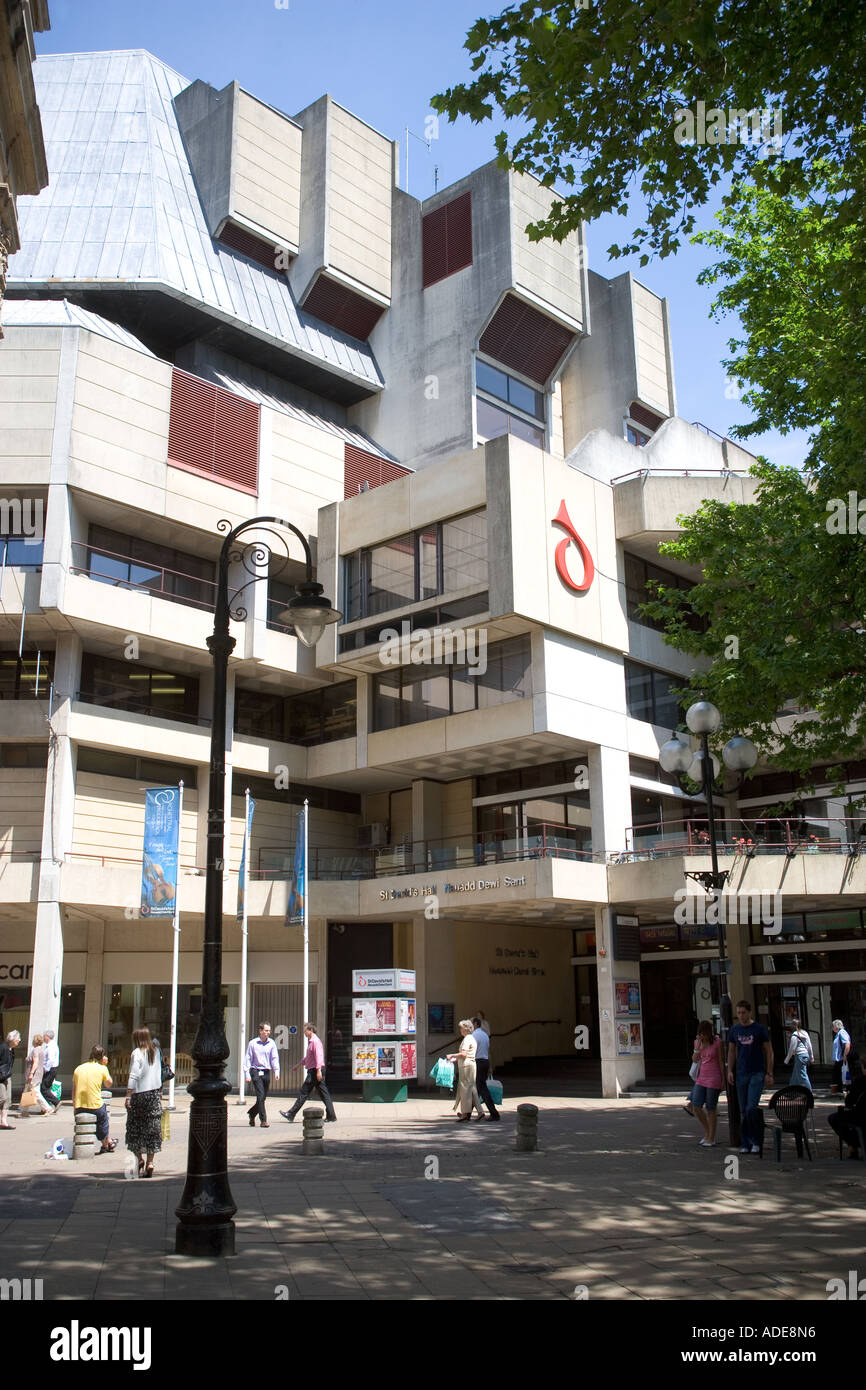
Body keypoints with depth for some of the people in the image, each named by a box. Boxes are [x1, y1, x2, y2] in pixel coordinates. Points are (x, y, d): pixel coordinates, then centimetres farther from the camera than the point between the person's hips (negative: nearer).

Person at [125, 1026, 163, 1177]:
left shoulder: (137, 1053, -10)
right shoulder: (156, 1052, 7)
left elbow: (134, 1076, -15)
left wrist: (128, 1096, -13)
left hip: (140, 1093, -5)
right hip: (155, 1092, 5)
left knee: (135, 1127, 10)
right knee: (152, 1128, 5)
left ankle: (139, 1158, 7)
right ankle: (150, 1162, 3)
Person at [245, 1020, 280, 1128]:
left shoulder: (271, 1043, 3)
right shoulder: (253, 1043, -4)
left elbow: (275, 1058, 2)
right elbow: (248, 1059, -1)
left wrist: (276, 1072, -9)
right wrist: (247, 1074, -7)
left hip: (266, 1072, 4)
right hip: (256, 1072, -4)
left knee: (263, 1097, 10)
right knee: (260, 1096, -11)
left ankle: (252, 1113, 35)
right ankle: (263, 1120, -6)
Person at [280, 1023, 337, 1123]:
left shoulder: (315, 1041, -12)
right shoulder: (310, 1041, 19)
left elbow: (318, 1056, -22)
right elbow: (308, 1057, 33)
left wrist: (318, 1071, -28)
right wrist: (298, 1065, 39)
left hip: (314, 1071, -10)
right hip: (313, 1070, 10)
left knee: (303, 1093, -3)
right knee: (324, 1093, 6)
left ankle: (291, 1114, 3)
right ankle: (331, 1115, 4)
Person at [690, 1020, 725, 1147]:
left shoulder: (717, 1042, -7)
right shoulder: (698, 1041, 7)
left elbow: (721, 1061, -4)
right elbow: (695, 1059, 3)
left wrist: (723, 1080, -5)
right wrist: (697, 1047, -12)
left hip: (713, 1079, -5)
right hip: (701, 1078, 5)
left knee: (710, 1109, 0)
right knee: (696, 1107, 0)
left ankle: (711, 1139, 10)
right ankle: (707, 1132, 20)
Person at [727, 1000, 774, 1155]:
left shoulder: (760, 1029, -3)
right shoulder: (734, 1030, 8)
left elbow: (769, 1052, 1)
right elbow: (731, 1051, 15)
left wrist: (769, 1073, -4)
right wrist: (729, 1070, 4)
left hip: (757, 1073, -4)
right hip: (741, 1074, 4)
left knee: (751, 1108, -13)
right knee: (743, 1111, 5)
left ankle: (755, 1142, -1)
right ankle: (745, 1144, 11)